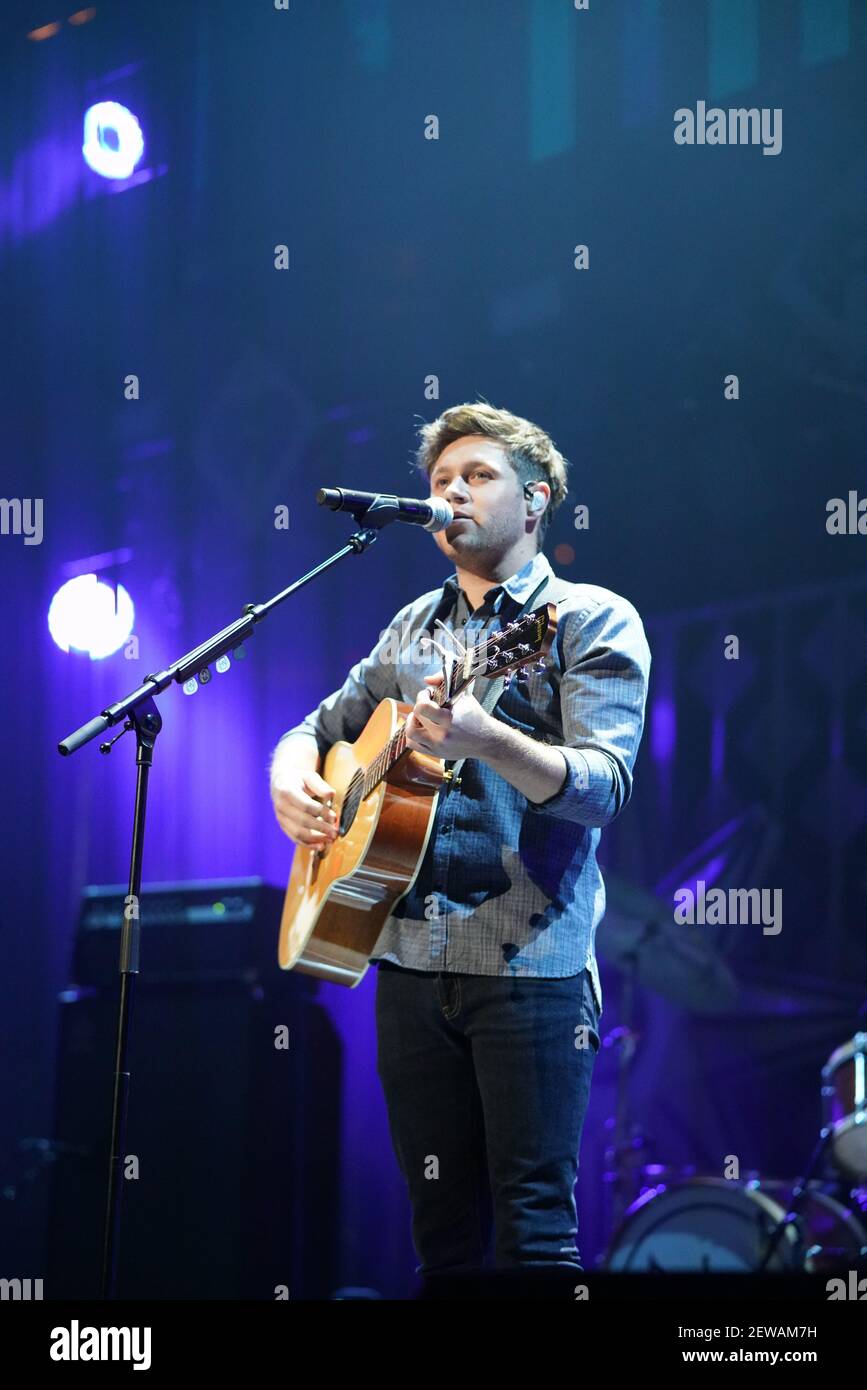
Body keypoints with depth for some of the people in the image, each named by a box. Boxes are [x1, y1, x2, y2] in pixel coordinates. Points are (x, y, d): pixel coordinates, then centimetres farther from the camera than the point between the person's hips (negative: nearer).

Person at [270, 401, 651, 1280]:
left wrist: (487, 742, -33)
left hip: (529, 965, -6)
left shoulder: (590, 620, -1)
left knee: (532, 1226, -8)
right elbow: (320, 729, 29)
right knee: (442, 1227, 8)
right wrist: (291, 779, 4)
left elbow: (605, 786, -14)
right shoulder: (413, 629, 18)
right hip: (409, 959, 6)